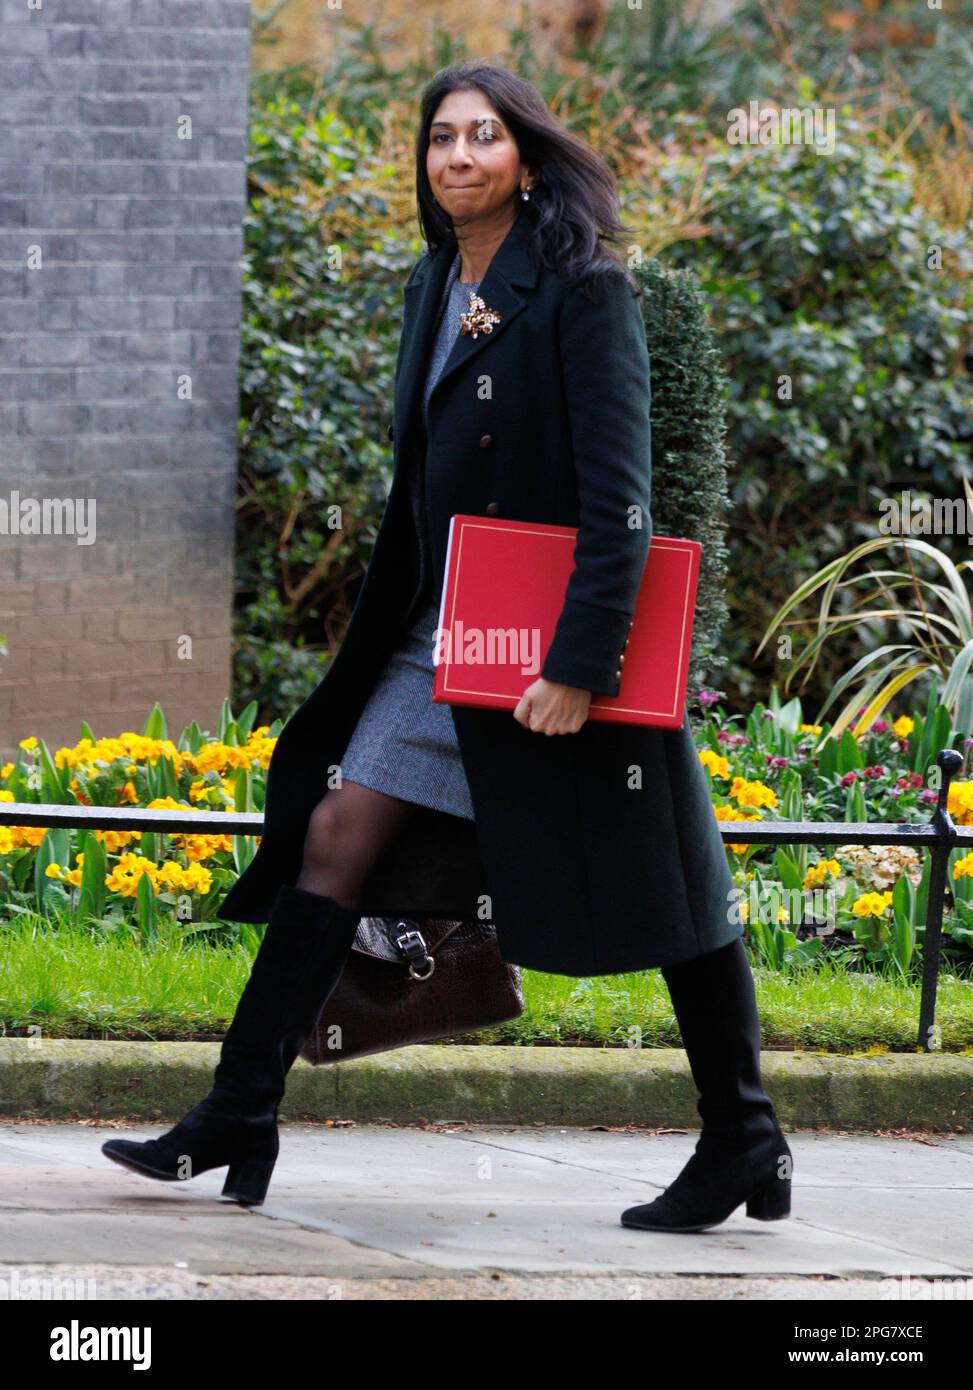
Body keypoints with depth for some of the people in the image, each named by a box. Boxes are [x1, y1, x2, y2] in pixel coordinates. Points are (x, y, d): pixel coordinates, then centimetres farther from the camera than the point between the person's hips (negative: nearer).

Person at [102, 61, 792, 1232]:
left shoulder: (583, 290, -12)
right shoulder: (435, 288, 11)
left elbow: (617, 496, -17)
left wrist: (579, 662, -23)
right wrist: (379, 633, 18)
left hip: (563, 642, -8)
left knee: (661, 889, 1)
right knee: (335, 837, 1)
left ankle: (743, 1147, 12)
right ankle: (238, 1124, 3)